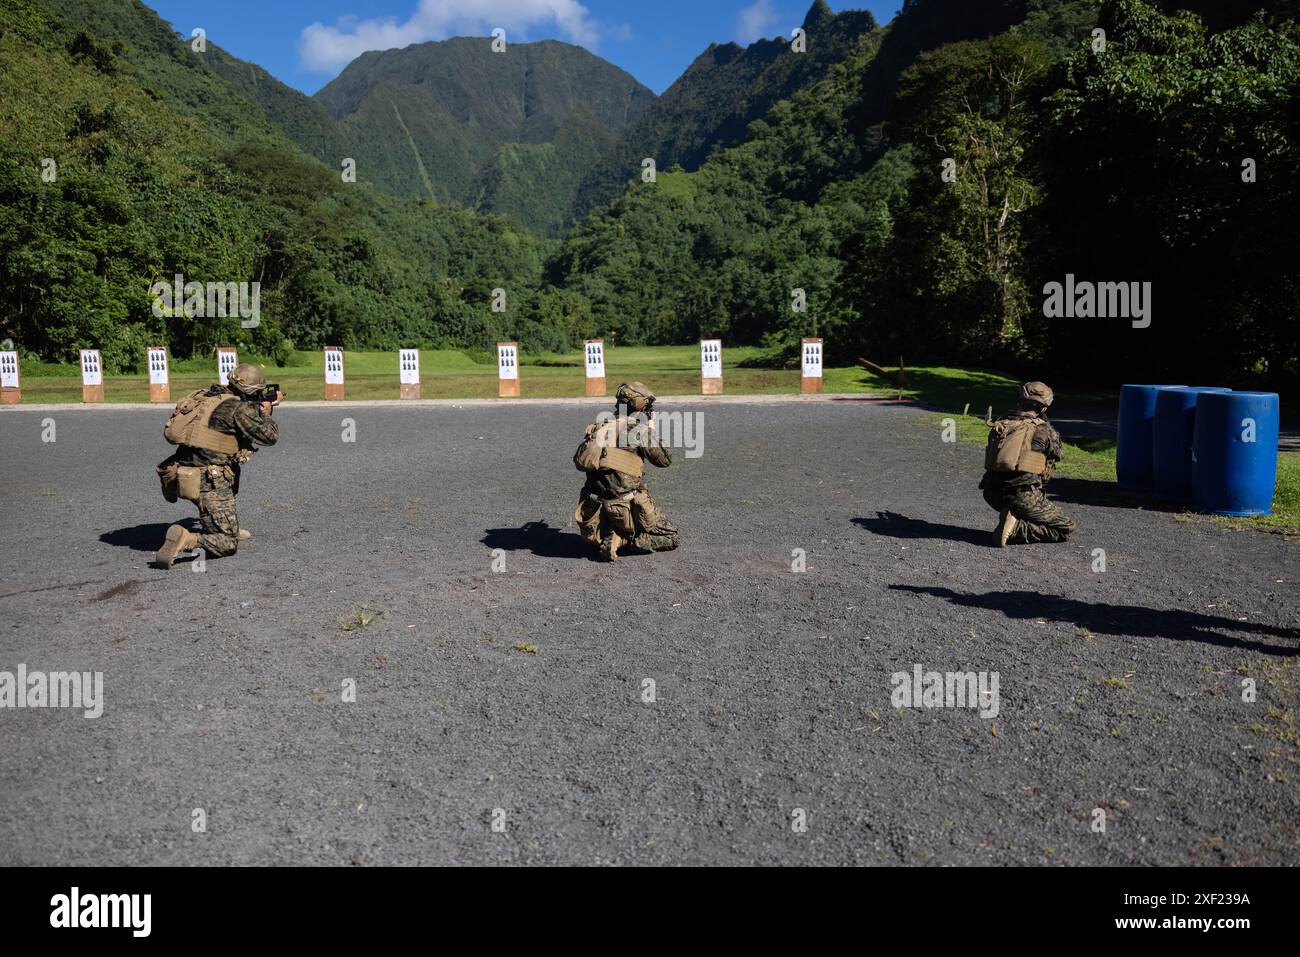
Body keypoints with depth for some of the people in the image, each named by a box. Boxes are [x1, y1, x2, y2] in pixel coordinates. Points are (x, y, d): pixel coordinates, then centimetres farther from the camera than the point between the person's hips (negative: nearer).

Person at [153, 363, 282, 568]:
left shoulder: (211, 398, 15)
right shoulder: (237, 408, -10)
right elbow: (269, 436, -5)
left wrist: (267, 404, 30)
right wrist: (266, 412, 13)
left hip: (183, 476, 8)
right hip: (208, 481, -8)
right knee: (228, 545, -2)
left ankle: (229, 527, 36)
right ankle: (185, 540, -24)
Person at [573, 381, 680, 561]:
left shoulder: (597, 426, 5)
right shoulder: (639, 430, -9)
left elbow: (578, 462, 11)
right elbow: (665, 460, 2)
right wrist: (652, 430, 13)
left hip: (594, 507, 5)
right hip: (628, 505, -5)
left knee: (593, 539, 34)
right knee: (672, 539, 8)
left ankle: (613, 537, 2)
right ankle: (627, 541, -8)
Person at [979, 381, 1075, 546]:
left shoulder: (999, 425, 10)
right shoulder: (1044, 430, -4)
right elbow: (1055, 456, 14)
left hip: (992, 495, 7)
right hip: (1023, 496, -6)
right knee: (1066, 528, 7)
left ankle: (1011, 517, 10)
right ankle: (1015, 528, -10)